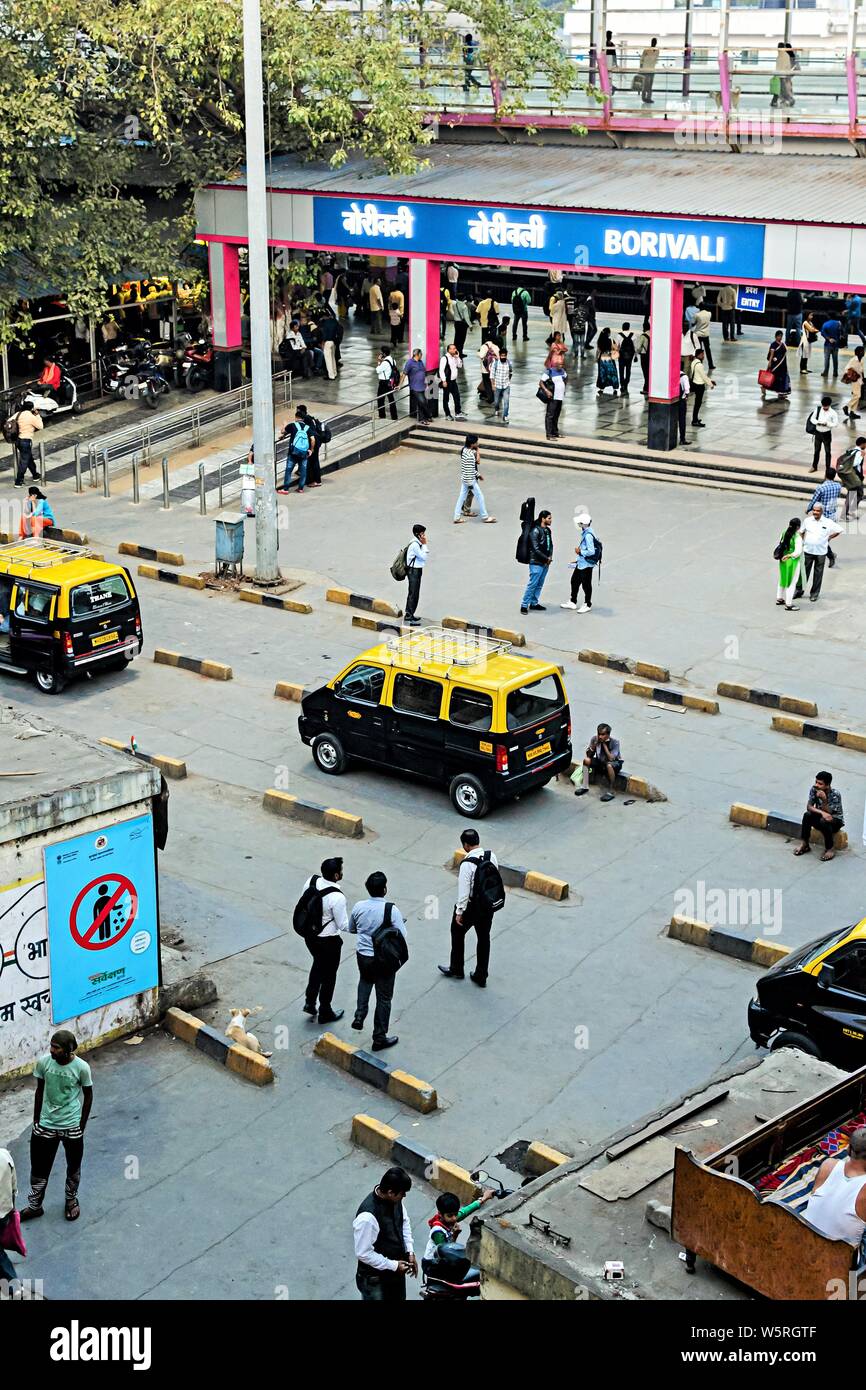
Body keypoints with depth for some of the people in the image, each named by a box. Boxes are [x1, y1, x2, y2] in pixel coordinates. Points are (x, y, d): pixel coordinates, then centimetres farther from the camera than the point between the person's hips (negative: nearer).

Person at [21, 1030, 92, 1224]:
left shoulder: (81, 1067, -21)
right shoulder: (43, 1062, -14)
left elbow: (88, 1096, -5)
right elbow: (39, 1091, 1)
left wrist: (82, 1125, 0)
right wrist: (36, 1121, 7)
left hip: (72, 1126, -2)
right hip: (46, 1125, 2)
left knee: (73, 1167, 18)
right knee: (39, 1167, 13)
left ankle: (71, 1199, 43)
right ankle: (34, 1206, 34)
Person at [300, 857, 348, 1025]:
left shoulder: (312, 881, -12)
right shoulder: (337, 898, -30)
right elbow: (344, 925, -21)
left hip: (309, 935, 6)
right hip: (328, 941, -6)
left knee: (318, 964, 31)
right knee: (329, 975, 16)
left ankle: (310, 1002, 35)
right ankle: (325, 1013, 32)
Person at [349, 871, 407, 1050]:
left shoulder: (359, 907, -9)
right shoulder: (391, 910, -22)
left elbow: (351, 929, 7)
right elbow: (402, 936, -17)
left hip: (363, 956, 4)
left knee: (365, 981, 36)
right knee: (384, 998, 11)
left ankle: (359, 1017, 22)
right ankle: (379, 1038, 20)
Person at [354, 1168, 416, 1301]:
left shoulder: (394, 1199, -13)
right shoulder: (367, 1217, -36)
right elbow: (363, 1253, -28)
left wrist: (410, 1252, -3)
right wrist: (393, 1265, -21)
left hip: (396, 1270, 7)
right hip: (375, 1279, -7)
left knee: (398, 1299, 26)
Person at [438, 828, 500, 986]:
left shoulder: (467, 864, -26)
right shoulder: (491, 856, -8)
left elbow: (464, 890, -22)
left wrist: (459, 912, -12)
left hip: (471, 905, -6)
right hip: (489, 904, 6)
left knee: (457, 933, 20)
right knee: (484, 937, 18)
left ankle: (456, 970, 35)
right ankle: (481, 976, 28)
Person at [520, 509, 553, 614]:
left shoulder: (548, 530, 10)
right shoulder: (535, 531, -15)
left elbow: (550, 545, 15)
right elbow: (536, 549, -18)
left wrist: (550, 557, -3)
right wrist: (546, 558, -12)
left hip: (545, 562, 8)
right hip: (536, 563, -8)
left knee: (540, 585, 13)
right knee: (532, 584, -6)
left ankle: (534, 603, 23)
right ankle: (524, 605, 2)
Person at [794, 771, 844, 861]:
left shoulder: (835, 795, -26)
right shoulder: (814, 789, -13)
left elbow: (828, 813, -27)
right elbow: (809, 807, -17)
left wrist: (824, 800, -43)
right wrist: (822, 812, -34)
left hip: (836, 819, -4)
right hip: (821, 816, 4)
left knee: (824, 822, -36)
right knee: (807, 815, -26)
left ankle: (830, 849, -21)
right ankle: (804, 844, -16)